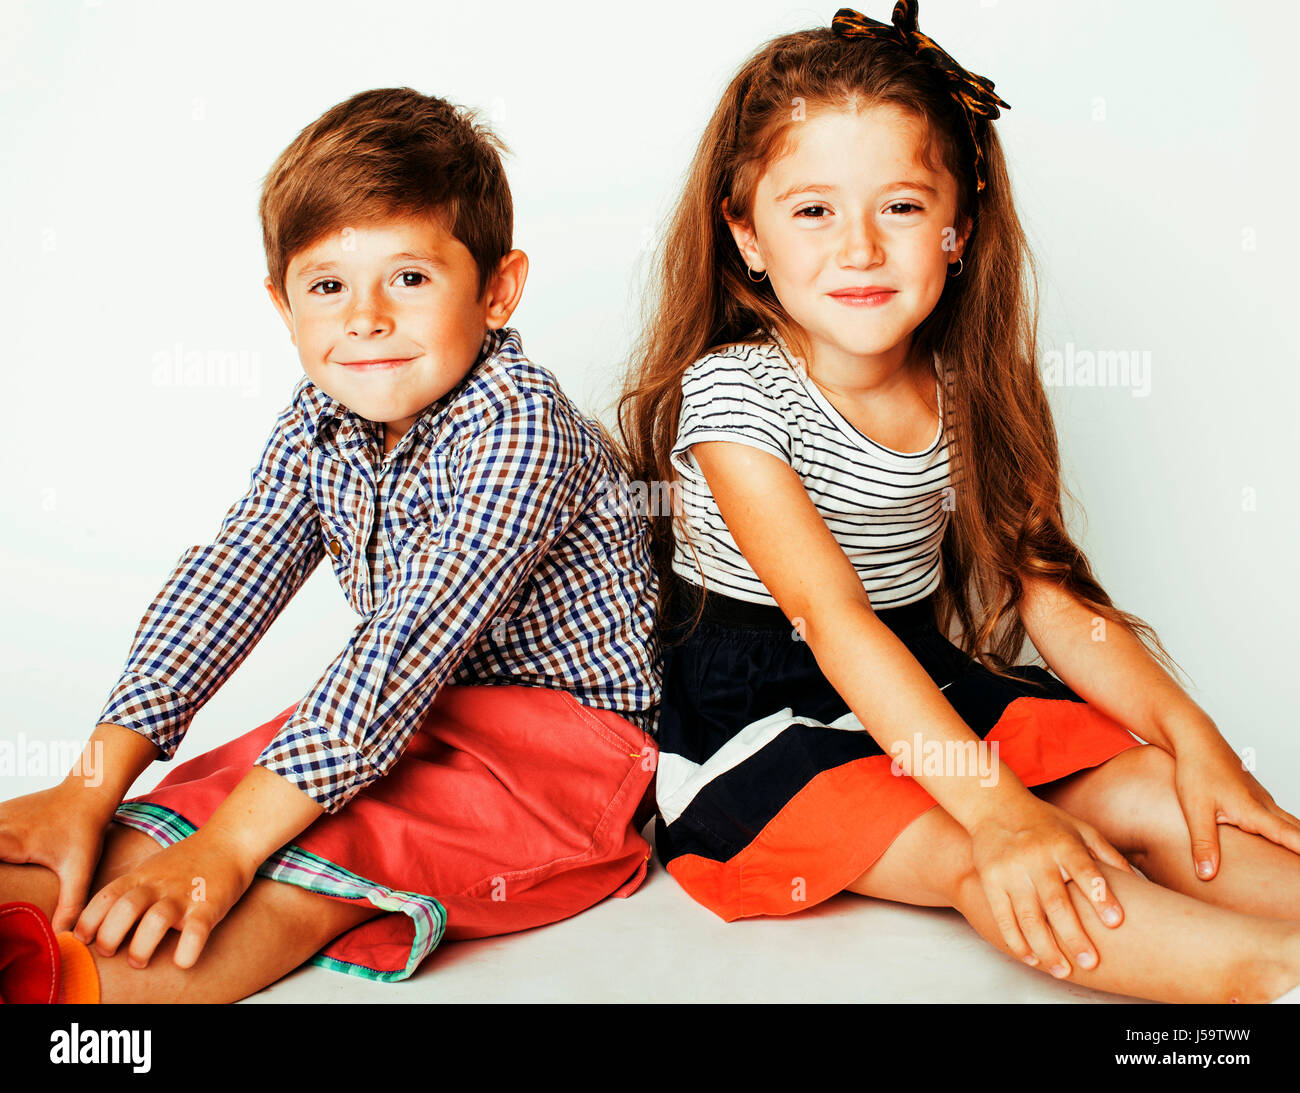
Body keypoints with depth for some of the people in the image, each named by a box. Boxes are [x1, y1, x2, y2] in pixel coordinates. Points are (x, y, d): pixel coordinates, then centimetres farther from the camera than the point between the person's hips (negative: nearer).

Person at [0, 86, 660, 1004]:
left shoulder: (517, 427, -24)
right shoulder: (319, 422, 0)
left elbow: (419, 635, -31)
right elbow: (224, 584, -5)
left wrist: (229, 845, -34)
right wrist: (91, 787, -15)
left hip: (565, 722, -8)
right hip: (410, 711, 8)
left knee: (304, 862, -31)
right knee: (146, 838, -9)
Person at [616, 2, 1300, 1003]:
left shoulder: (964, 393, 1)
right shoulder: (731, 393, -18)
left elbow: (1040, 582, 0)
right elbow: (833, 618, -27)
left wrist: (1186, 729, -14)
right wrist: (996, 805, -35)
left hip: (927, 686, 6)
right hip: (765, 715, -6)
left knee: (1144, 793, -14)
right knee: (977, 861, -30)